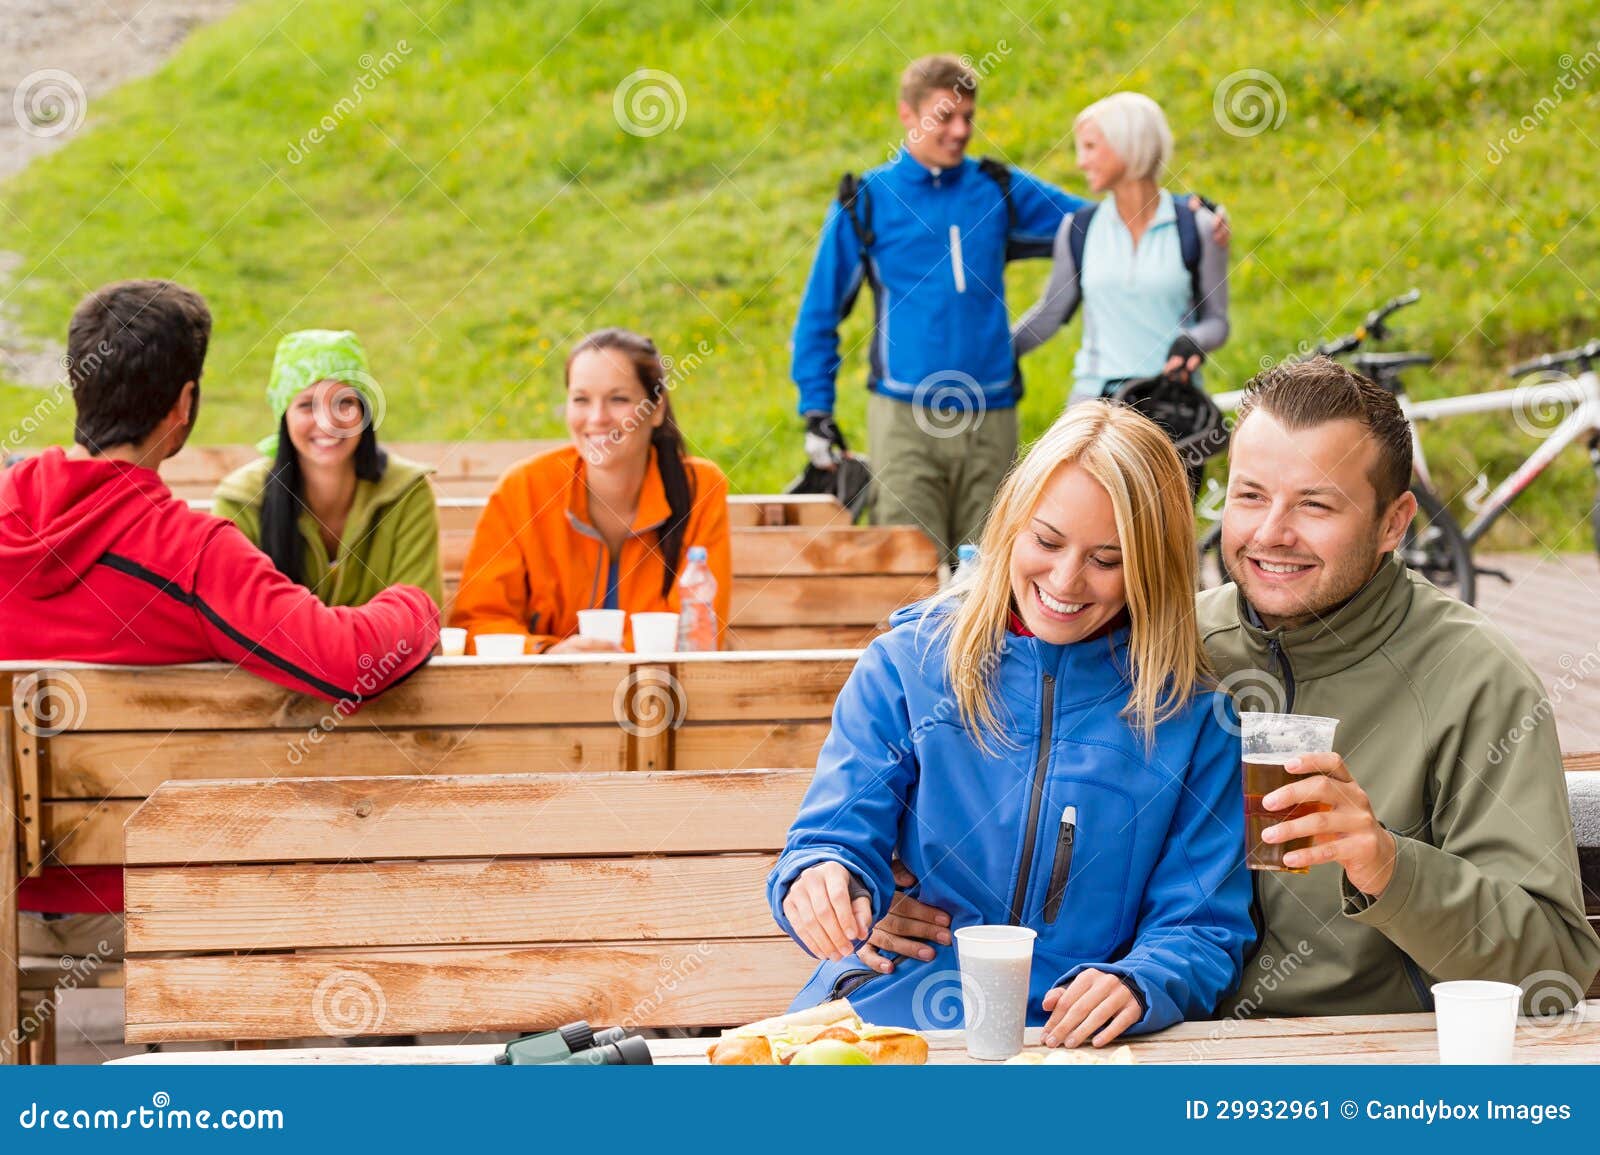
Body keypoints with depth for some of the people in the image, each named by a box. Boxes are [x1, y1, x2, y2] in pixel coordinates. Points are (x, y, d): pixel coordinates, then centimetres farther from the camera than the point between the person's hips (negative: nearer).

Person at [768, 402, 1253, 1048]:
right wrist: (822, 877, -20)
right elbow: (837, 838, 5)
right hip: (891, 1017, -1)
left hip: (1076, 1045, 1)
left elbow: (1205, 930, 6)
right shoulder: (906, 666, 8)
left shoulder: (1192, 715, 6)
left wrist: (1136, 986, -17)